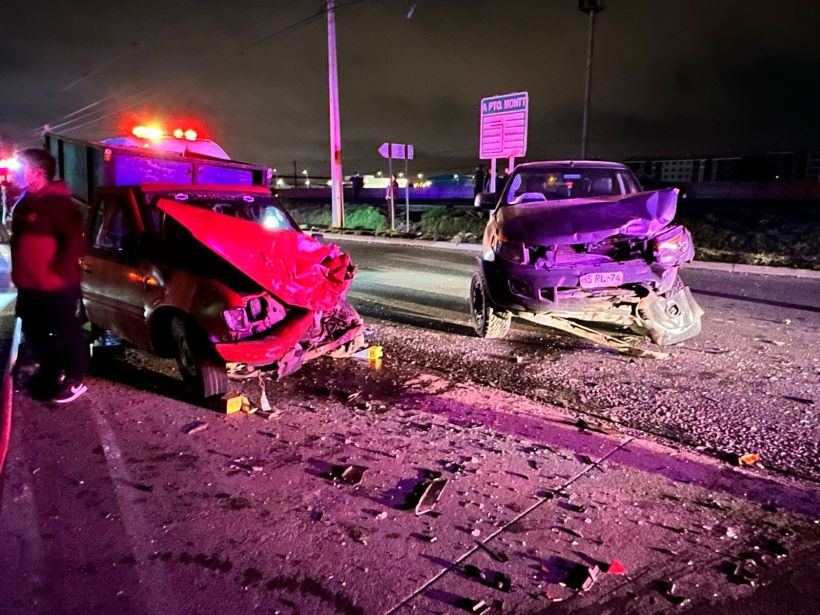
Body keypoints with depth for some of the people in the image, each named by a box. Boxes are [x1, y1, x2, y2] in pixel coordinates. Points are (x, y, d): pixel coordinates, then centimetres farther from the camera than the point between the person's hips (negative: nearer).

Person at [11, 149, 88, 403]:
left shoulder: (57, 203, -18)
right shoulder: (25, 202, 11)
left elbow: (75, 243, -22)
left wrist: (57, 271, -19)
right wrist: (19, 272, 15)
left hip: (56, 287, -10)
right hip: (28, 286, 10)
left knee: (67, 334, 5)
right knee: (34, 333, 21)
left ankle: (75, 380, 19)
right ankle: (50, 371, 40)